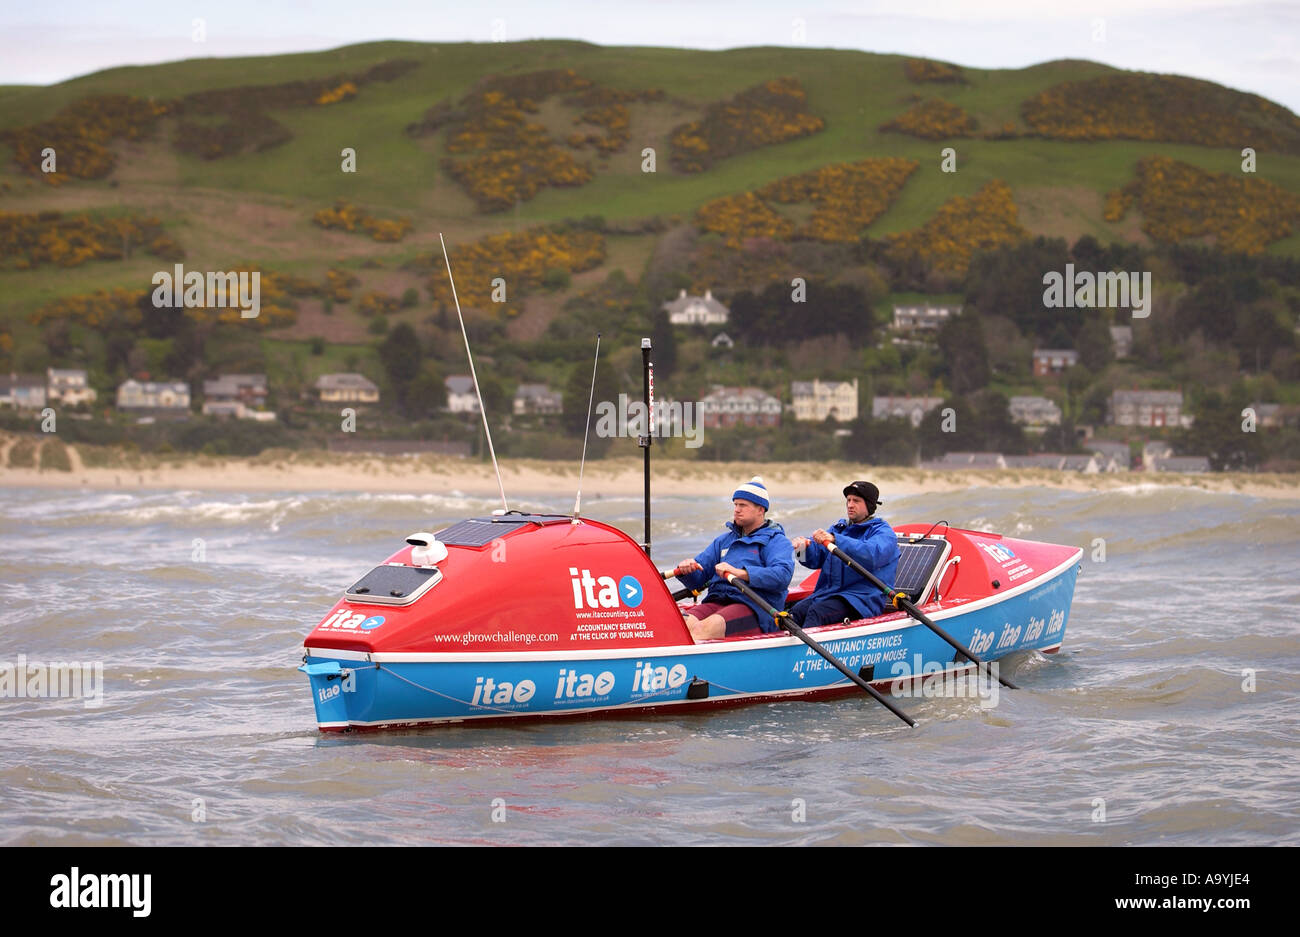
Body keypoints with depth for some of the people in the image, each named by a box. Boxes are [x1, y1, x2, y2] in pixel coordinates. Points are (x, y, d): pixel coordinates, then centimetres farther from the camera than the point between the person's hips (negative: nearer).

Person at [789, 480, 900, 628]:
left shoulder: (883, 532, 2)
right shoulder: (839, 527, 24)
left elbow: (872, 555, -21)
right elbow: (816, 559, 15)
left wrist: (835, 540, -29)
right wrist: (805, 546, -10)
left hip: (862, 599, -6)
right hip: (827, 593, 6)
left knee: (816, 612, -32)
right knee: (796, 611, -23)